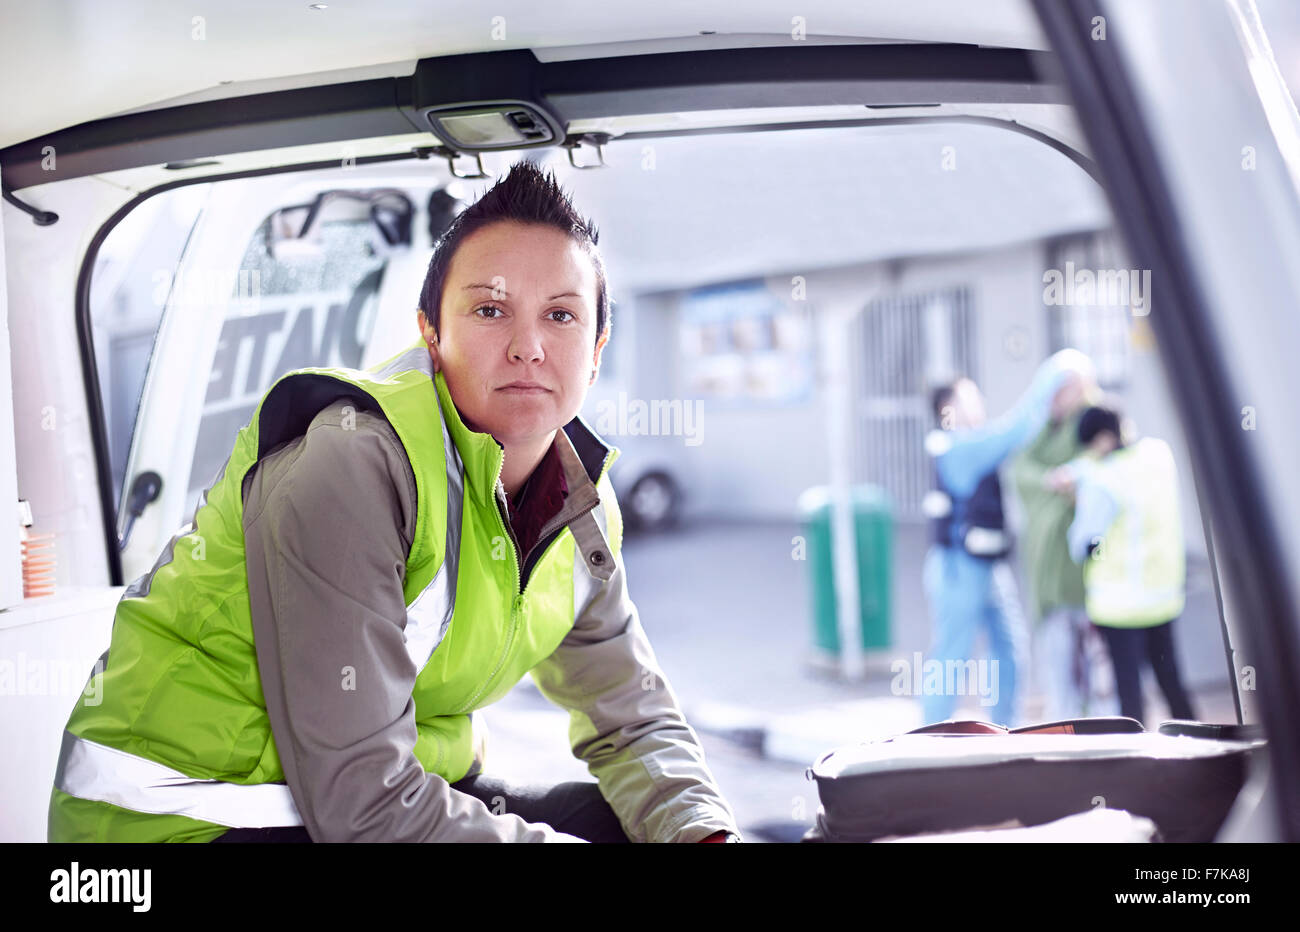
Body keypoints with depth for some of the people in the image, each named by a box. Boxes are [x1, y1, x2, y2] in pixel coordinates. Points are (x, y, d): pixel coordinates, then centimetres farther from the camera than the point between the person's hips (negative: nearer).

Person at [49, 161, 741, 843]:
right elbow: (363, 809, -27)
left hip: (406, 788, 8)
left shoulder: (582, 507, 0)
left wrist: (703, 831, -12)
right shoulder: (344, 465, -25)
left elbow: (636, 719, 8)